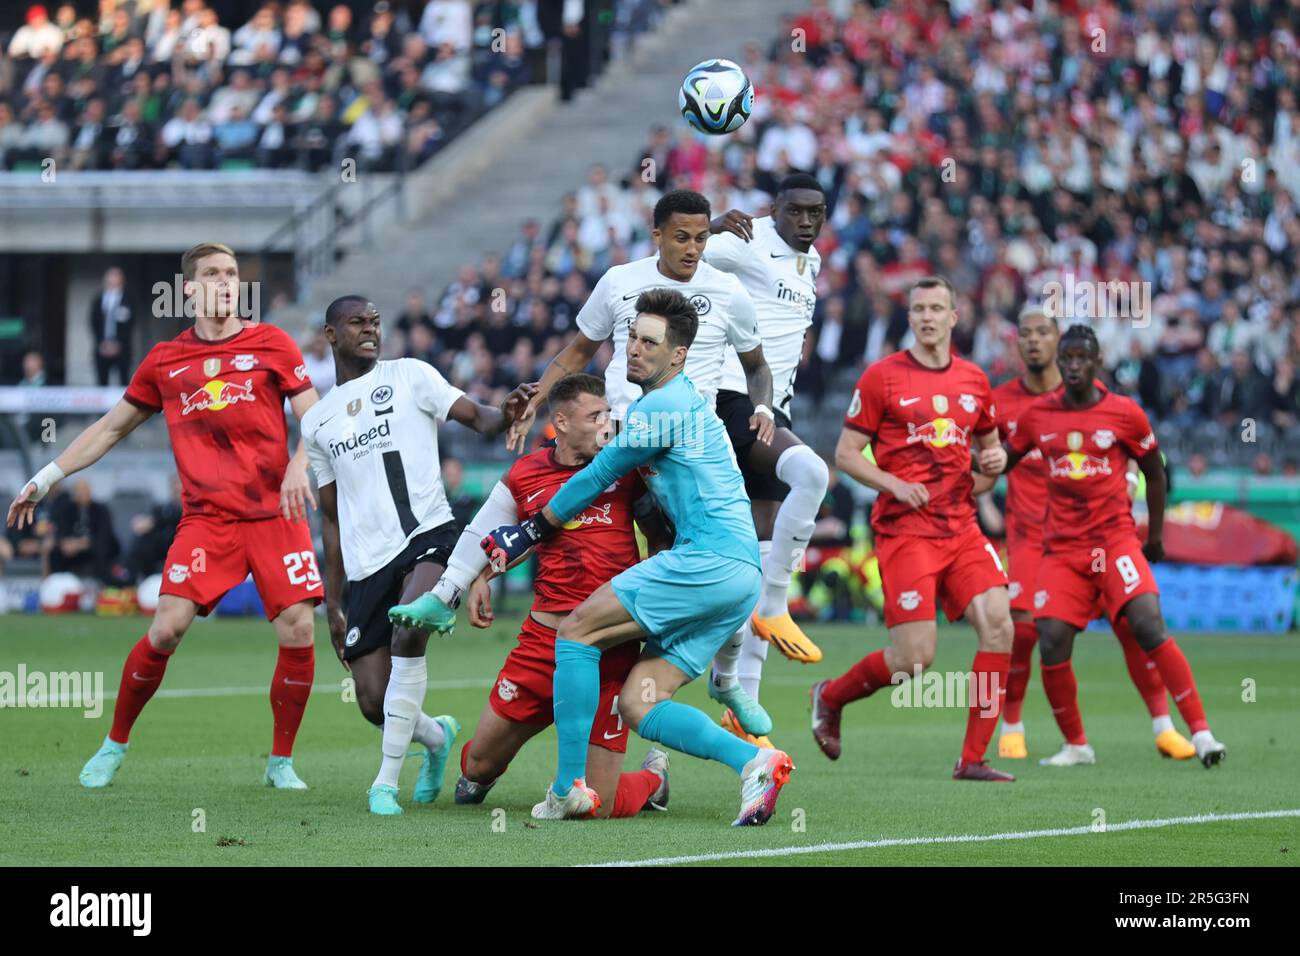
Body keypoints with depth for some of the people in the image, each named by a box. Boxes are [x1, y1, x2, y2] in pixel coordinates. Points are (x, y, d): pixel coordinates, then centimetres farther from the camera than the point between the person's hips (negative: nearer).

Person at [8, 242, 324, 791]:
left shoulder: (271, 345, 5)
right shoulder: (165, 360, 10)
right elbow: (112, 427, 20)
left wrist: (299, 466, -17)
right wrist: (48, 477, 17)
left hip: (274, 514, 0)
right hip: (205, 517, 0)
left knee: (297, 630, -11)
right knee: (166, 627, -13)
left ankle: (281, 762, 4)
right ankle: (114, 745, 6)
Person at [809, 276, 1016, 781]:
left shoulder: (973, 379, 11)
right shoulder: (882, 377, -3)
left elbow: (988, 442, 26)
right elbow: (846, 454, -1)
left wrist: (994, 460, 1)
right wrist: (895, 485, -16)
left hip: (961, 526, 5)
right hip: (905, 530, -5)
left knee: (998, 625, -13)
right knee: (914, 659, -11)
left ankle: (973, 759, -5)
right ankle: (830, 696, 20)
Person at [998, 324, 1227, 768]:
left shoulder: (1125, 413, -2)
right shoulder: (1037, 415, 5)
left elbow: (1154, 473, 11)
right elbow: (1005, 460, 19)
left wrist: (1155, 536, 14)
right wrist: (989, 463, -5)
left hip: (1115, 540, -2)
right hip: (1062, 549, 2)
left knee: (1149, 627, -20)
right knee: (1052, 645, -11)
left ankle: (1201, 733, -16)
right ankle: (1076, 745, 9)